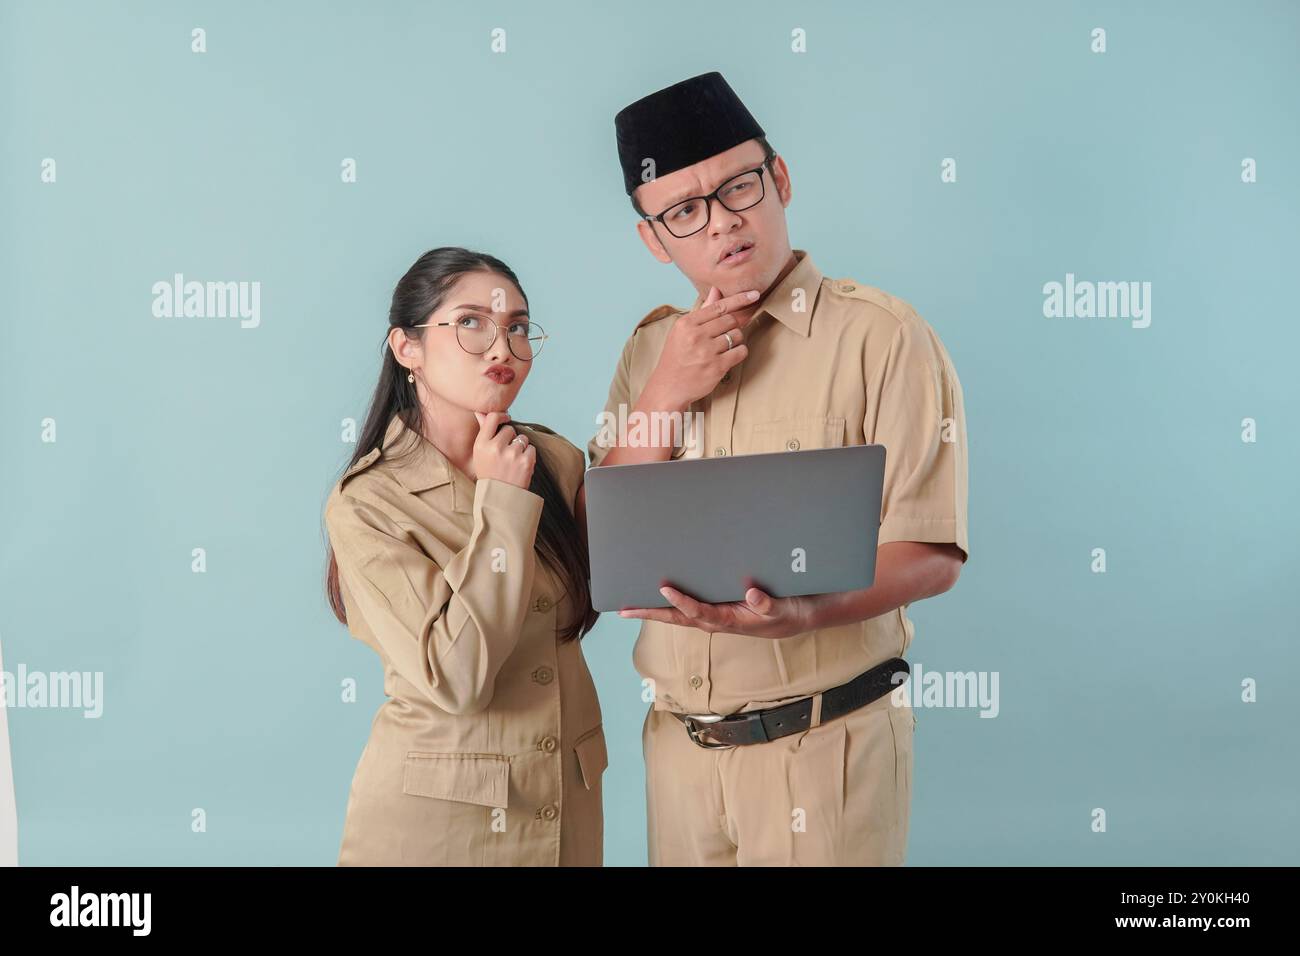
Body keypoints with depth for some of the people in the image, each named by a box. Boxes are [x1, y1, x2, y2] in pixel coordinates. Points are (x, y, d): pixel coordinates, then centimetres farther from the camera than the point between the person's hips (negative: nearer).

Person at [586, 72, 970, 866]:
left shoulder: (881, 335, -10)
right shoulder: (651, 350, 7)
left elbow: (931, 554, -14)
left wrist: (801, 614, -31)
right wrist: (665, 397, -10)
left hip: (827, 746, -4)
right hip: (678, 742, 5)